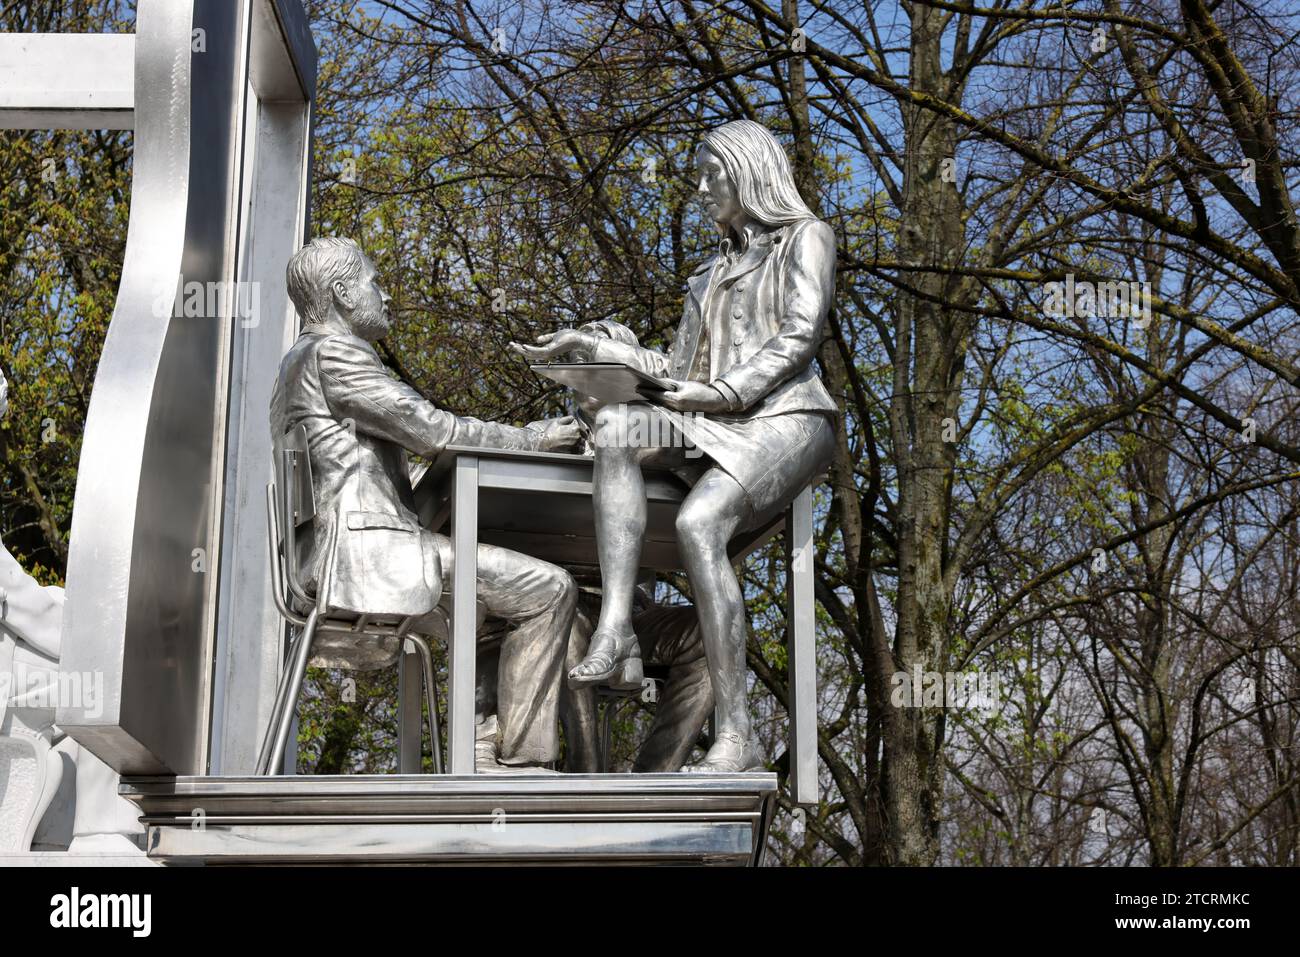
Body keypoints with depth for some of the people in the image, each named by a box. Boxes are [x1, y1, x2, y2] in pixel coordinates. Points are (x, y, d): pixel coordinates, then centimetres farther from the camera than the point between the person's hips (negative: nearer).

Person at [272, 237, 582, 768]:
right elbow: (428, 428, -13)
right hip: (366, 546, -11)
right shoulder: (331, 352, -7)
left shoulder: (296, 365, 26)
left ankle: (489, 744, 14)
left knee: (502, 602, 23)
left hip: (335, 557, 11)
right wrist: (529, 439, -2)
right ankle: (523, 762, -13)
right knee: (548, 590, -14)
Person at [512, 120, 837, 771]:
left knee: (697, 523, -34)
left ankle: (737, 734, -32)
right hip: (717, 427, 6)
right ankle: (615, 640, -40)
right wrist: (589, 346, 15)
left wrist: (721, 392, -16)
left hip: (786, 419, -6)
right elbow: (675, 373, 24)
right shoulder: (715, 271, 31)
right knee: (615, 426, -26)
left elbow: (800, 335, -6)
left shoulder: (804, 238, 11)